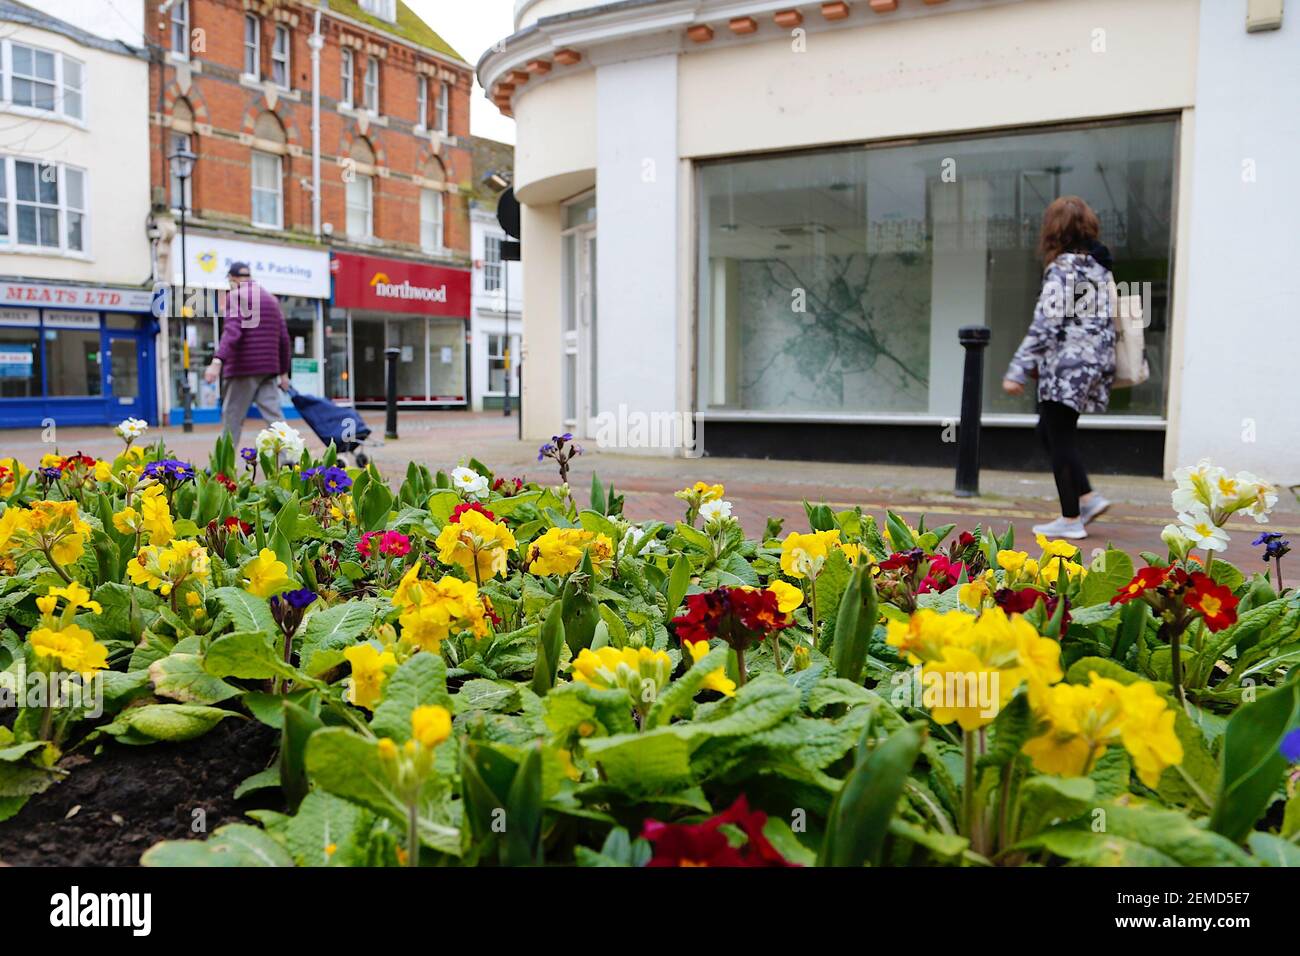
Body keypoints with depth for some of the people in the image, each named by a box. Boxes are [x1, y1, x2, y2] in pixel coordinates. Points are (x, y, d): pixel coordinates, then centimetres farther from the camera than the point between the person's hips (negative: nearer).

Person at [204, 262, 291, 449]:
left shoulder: (236, 296, -2)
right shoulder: (271, 299, 18)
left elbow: (232, 331, -18)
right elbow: (283, 338, 17)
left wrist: (217, 361, -28)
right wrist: (284, 371, 22)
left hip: (244, 368, -6)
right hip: (268, 369, 6)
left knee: (231, 418, 2)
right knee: (274, 416, -1)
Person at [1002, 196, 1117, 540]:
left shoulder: (1062, 268, -13)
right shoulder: (1099, 266, 13)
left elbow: (1046, 325, -20)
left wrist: (1017, 371, -18)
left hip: (1068, 367, -9)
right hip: (1095, 364, 9)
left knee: (1060, 439, 0)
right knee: (1050, 431, 19)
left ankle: (1071, 520, 6)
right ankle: (1087, 497, 17)